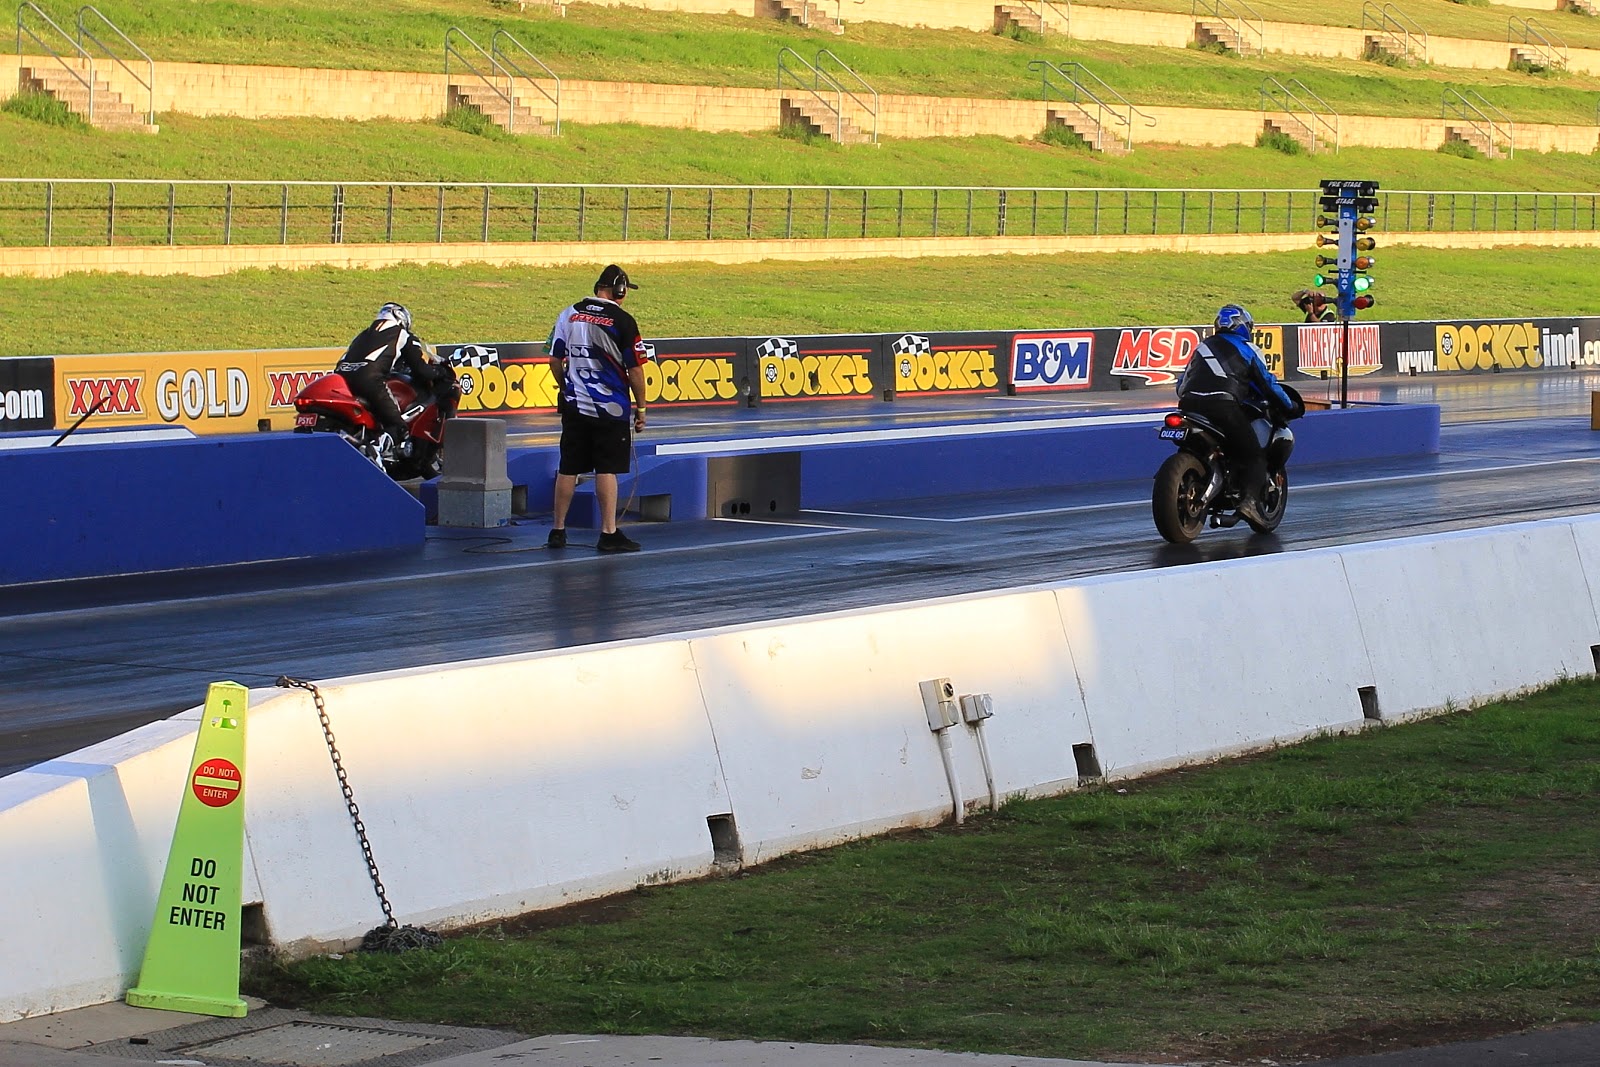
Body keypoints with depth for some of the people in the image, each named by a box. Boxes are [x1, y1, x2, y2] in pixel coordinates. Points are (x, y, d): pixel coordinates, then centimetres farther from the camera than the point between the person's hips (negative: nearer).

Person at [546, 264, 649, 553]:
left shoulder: (569, 314, 4)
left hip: (574, 406, 4)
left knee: (568, 468, 9)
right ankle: (609, 534, -2)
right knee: (606, 470, -2)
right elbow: (635, 369, -7)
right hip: (610, 407, -4)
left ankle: (558, 530, 15)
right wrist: (640, 407, 3)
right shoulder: (622, 321, -9)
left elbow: (555, 361, 9)